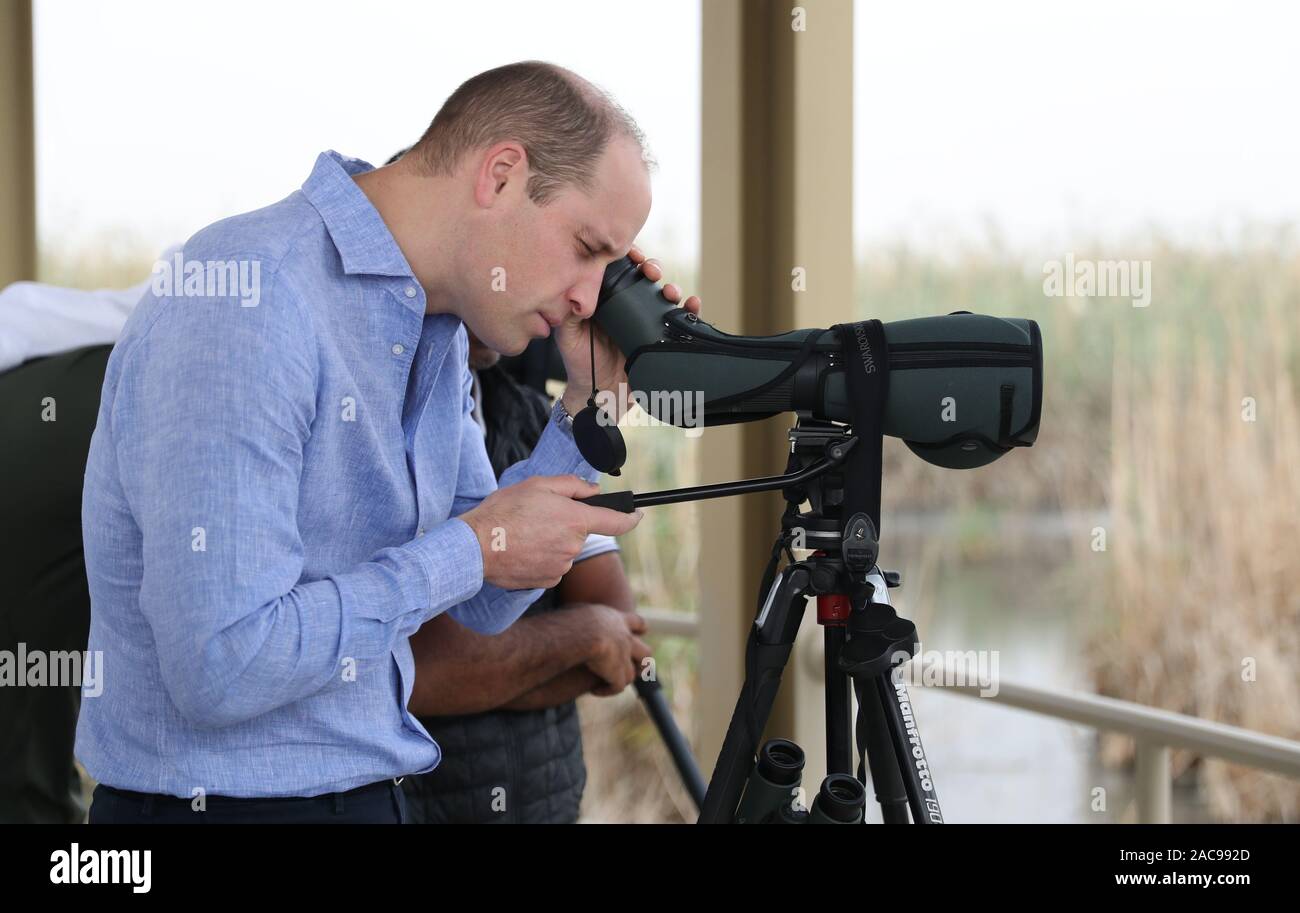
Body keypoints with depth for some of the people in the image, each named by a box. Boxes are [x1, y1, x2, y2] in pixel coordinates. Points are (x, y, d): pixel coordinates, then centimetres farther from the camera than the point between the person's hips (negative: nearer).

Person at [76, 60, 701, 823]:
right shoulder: (245, 305, -22)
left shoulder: (434, 326, 6)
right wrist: (473, 549, -19)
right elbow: (221, 668, -28)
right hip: (224, 799, -8)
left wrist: (592, 403, 3)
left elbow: (484, 606, 13)